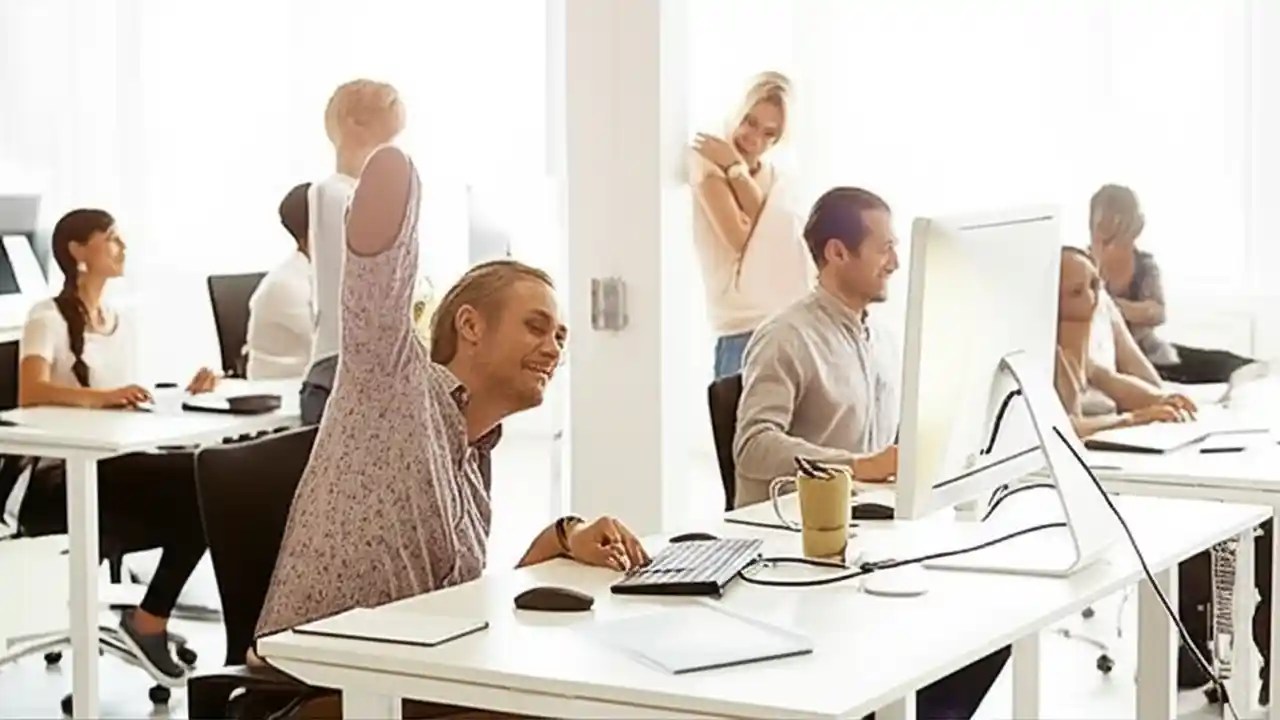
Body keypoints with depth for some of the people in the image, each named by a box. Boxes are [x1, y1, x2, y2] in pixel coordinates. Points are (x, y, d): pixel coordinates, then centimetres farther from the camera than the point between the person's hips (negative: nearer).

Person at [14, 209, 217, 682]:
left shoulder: (120, 321, 19)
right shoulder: (48, 318, -6)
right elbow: (30, 393, -24)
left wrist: (184, 394, -1)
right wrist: (100, 397, -39)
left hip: (116, 469, 7)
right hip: (62, 478, -7)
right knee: (196, 481, -27)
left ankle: (151, 619, -11)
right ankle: (149, 620, -12)